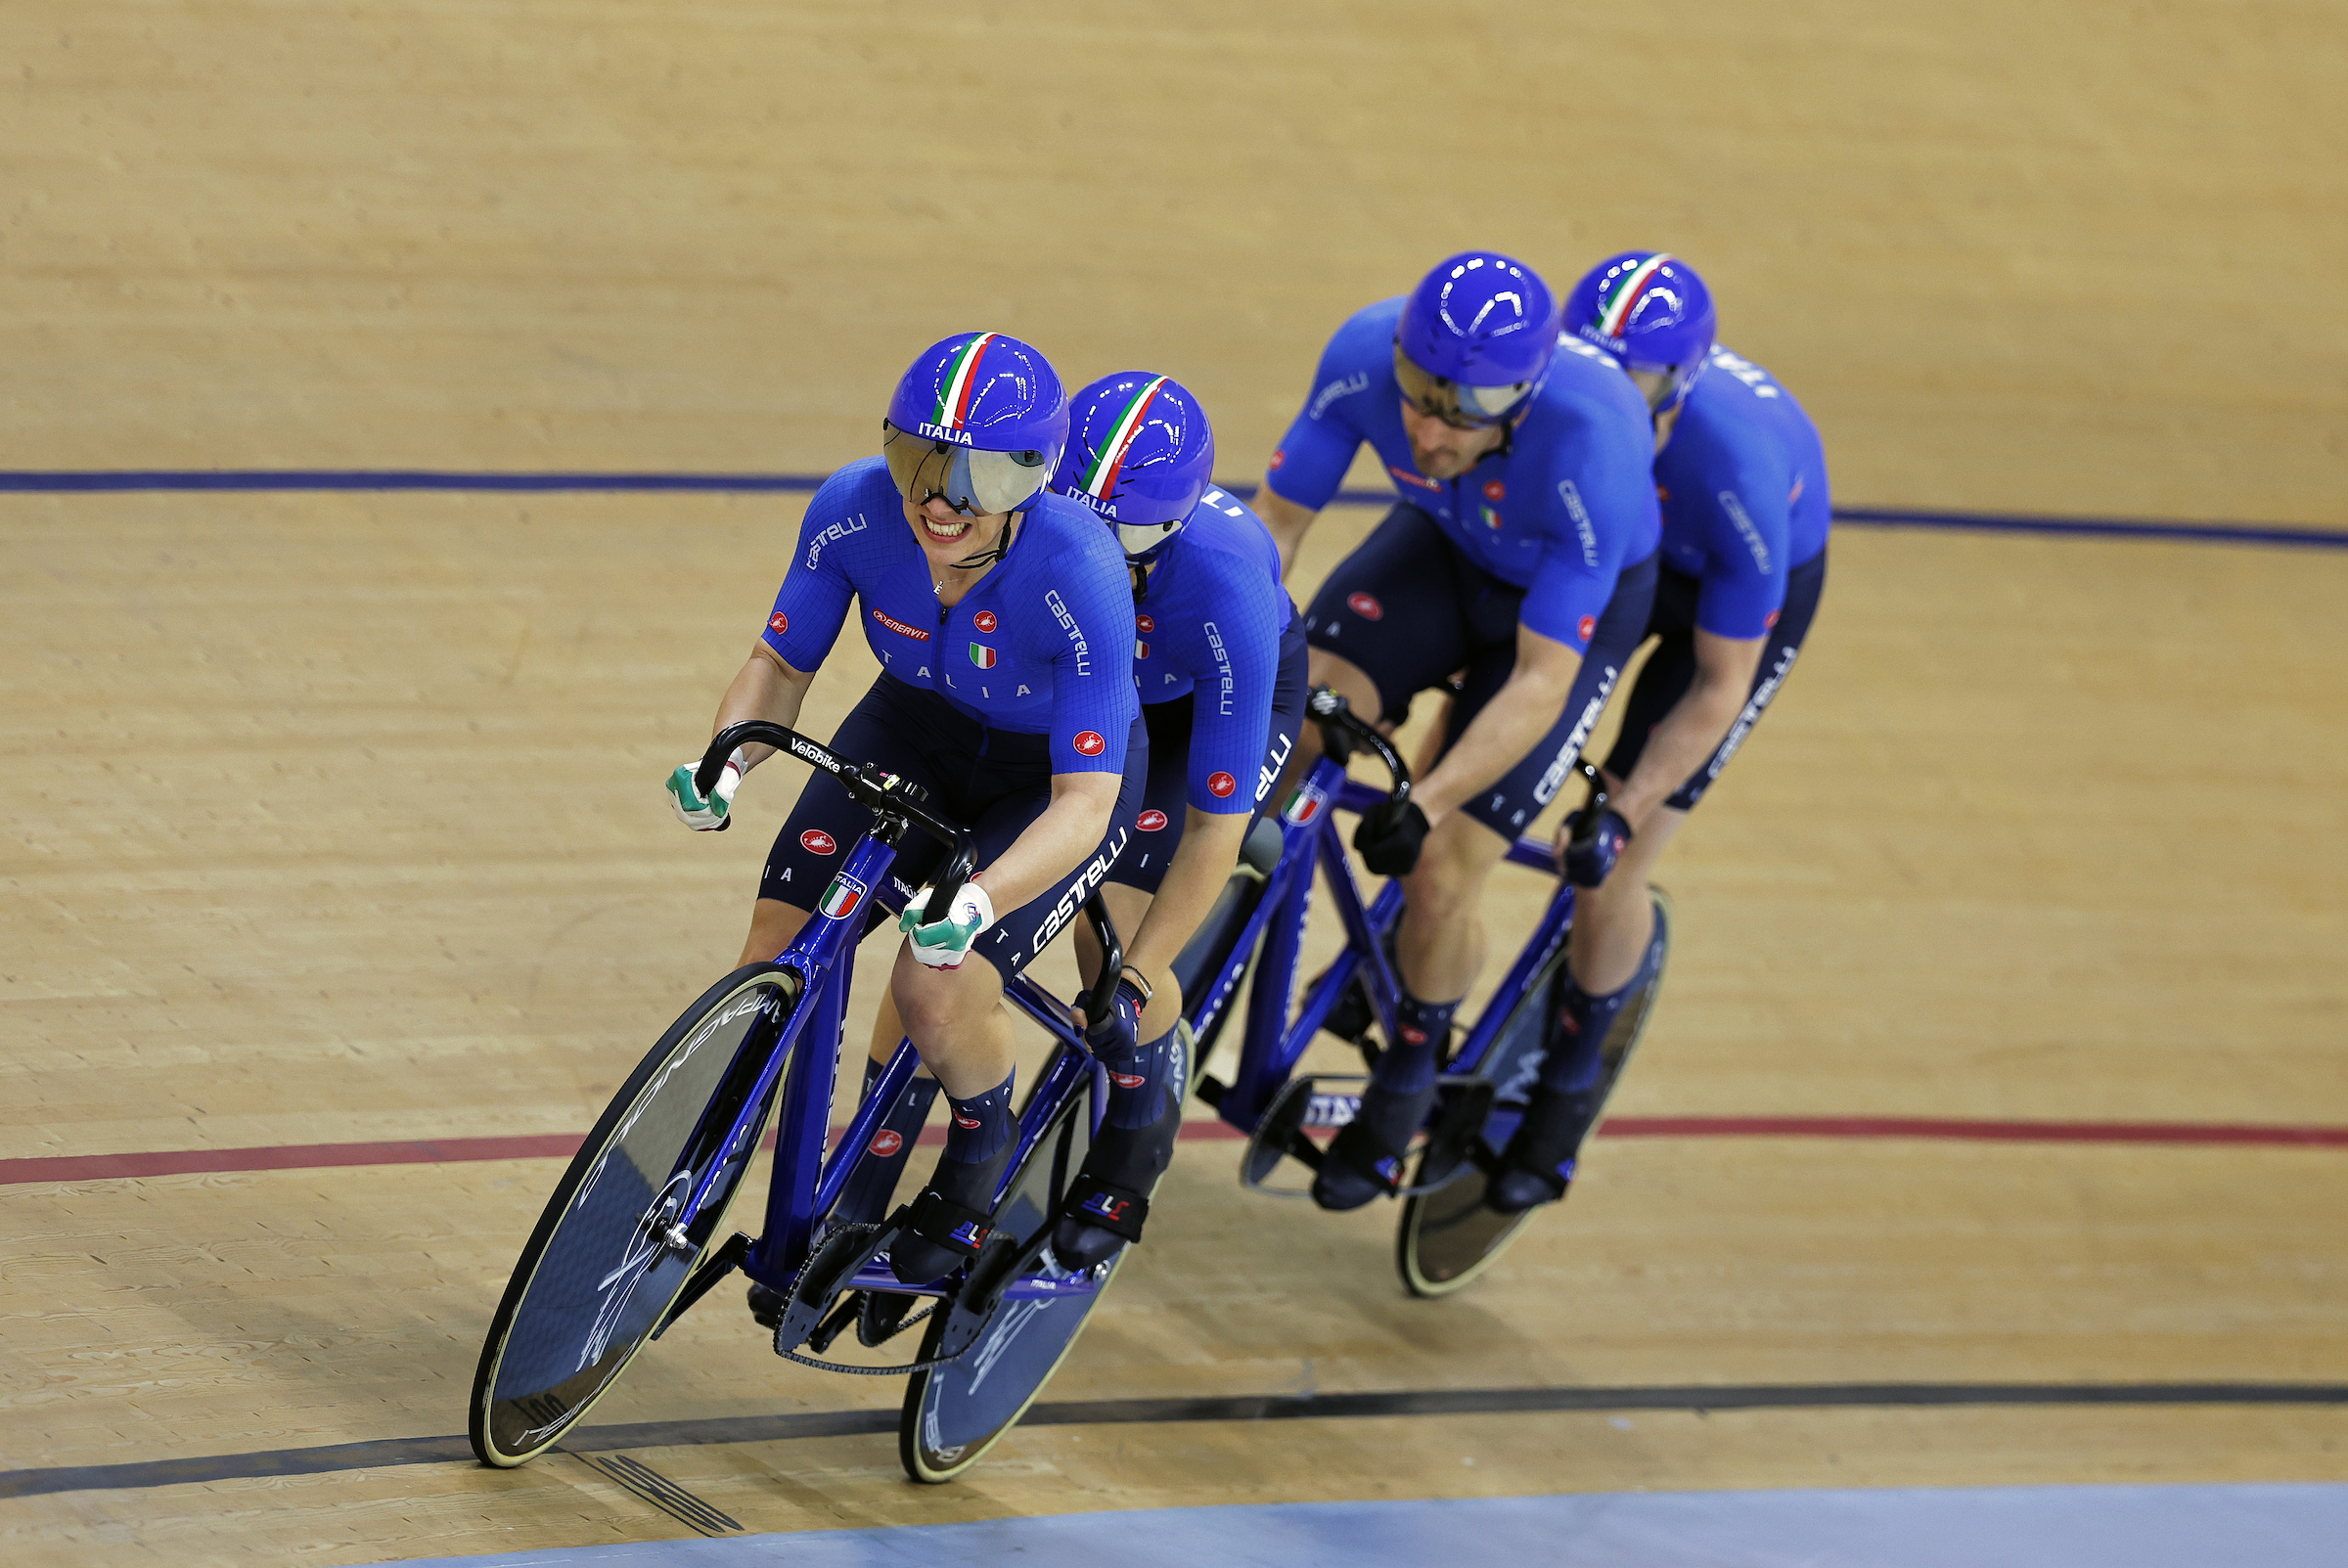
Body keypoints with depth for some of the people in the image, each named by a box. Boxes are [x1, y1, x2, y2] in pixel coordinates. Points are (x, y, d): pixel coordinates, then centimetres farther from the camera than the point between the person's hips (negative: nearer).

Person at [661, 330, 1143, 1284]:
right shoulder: (854, 510, -27)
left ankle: (983, 1146, 9)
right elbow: (781, 667, -10)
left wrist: (978, 903, -49)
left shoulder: (1079, 577, -37)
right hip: (916, 730, 4)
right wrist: (723, 766, -30)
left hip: (1053, 777, -4)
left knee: (940, 985, -24)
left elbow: (1084, 803, -33)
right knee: (778, 953, -15)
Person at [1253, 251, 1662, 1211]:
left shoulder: (1590, 450, -41)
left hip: (1578, 600, -3)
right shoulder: (1367, 353, -31)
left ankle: (1412, 1068, 18)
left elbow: (1542, 680, -36)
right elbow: (1271, 524, -20)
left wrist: (1427, 807, -44)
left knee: (1440, 876, -11)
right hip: (1442, 548, 4)